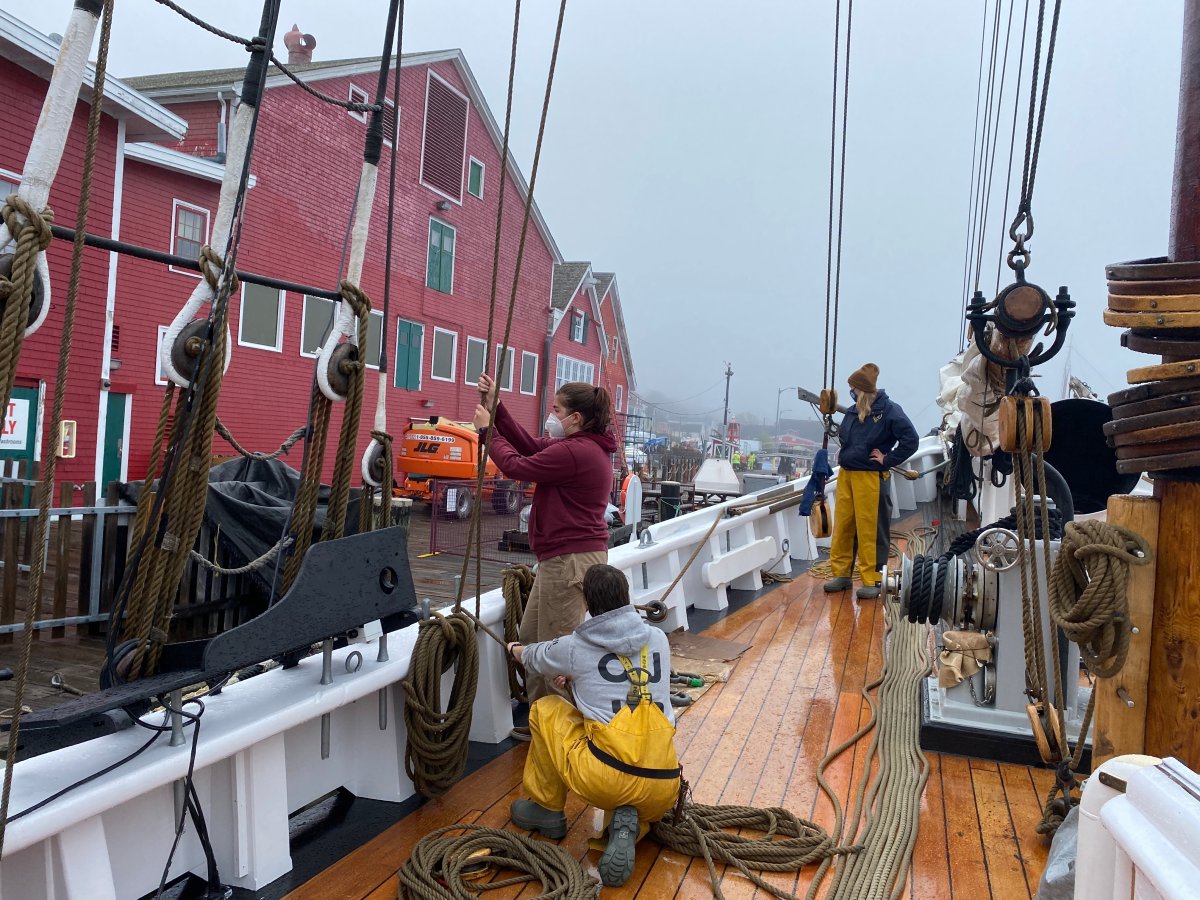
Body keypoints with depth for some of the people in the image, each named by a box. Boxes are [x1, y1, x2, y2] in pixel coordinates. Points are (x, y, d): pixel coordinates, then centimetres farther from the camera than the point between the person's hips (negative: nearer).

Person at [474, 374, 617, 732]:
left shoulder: (574, 452, -20)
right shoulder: (586, 446, 13)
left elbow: (515, 466, -14)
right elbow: (531, 445, 15)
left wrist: (487, 429, 1)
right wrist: (496, 407, 10)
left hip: (570, 559, -11)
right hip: (568, 557, 11)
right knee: (530, 638, 19)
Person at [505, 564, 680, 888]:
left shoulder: (576, 646, 3)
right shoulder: (658, 639, 12)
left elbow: (534, 658, 27)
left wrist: (516, 649, 51)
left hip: (605, 779, -3)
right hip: (664, 788, 4)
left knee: (546, 709, 20)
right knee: (644, 804, 41)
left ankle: (547, 809, 29)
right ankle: (630, 826, 5)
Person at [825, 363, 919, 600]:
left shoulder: (889, 410, -9)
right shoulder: (854, 412, 10)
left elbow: (910, 440, -13)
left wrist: (887, 460, -11)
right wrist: (846, 456, 7)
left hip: (870, 478, -6)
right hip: (845, 474, 6)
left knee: (870, 530, -1)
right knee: (842, 526, 9)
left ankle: (871, 581, 8)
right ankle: (842, 573, 20)